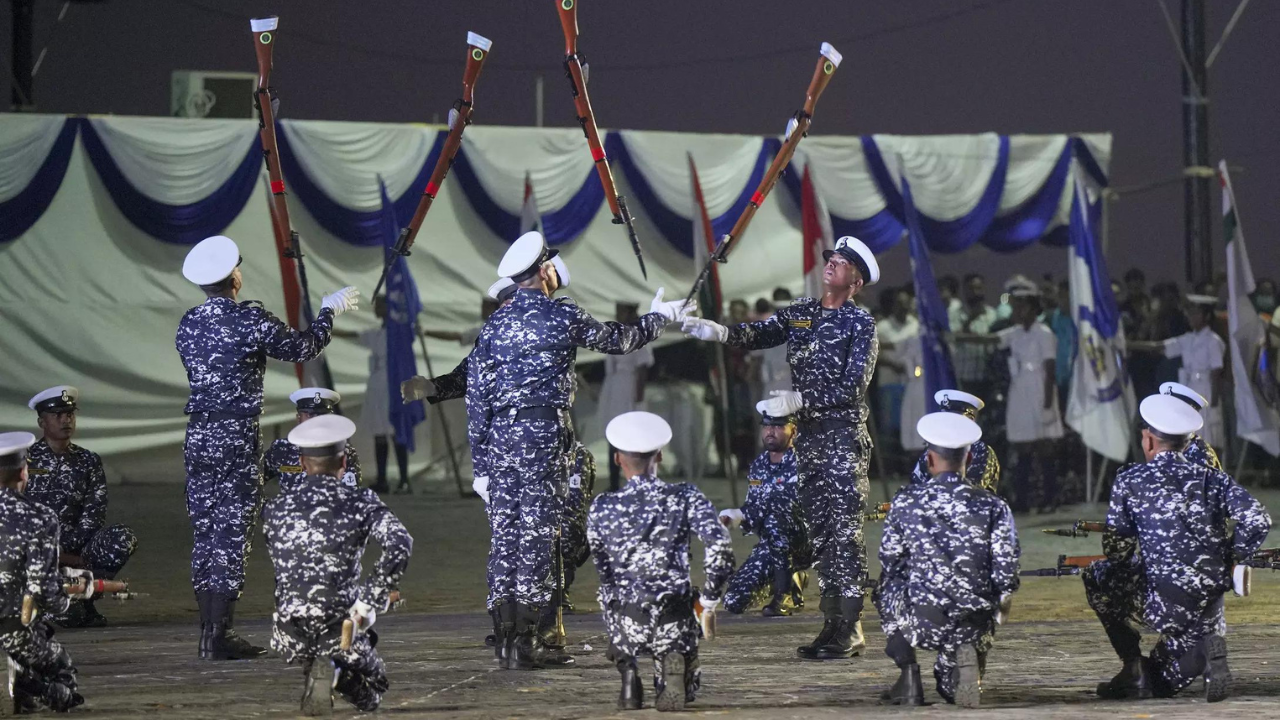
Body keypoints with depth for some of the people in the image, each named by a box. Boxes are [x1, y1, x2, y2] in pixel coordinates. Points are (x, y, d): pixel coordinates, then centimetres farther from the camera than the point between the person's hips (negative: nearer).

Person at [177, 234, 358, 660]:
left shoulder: (188, 324, 7)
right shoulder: (250, 320, -10)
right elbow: (302, 348, -1)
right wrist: (329, 311, 17)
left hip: (198, 435, 6)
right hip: (237, 436, -6)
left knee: (205, 532, 11)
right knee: (232, 533, -4)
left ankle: (209, 632, 14)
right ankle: (220, 635, -6)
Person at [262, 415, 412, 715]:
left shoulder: (275, 507, 7)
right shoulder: (359, 502, -2)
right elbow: (400, 546, -18)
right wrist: (368, 603, -12)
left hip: (290, 636, 3)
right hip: (339, 631, -3)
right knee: (372, 691, 24)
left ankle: (314, 669, 4)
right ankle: (335, 670, -12)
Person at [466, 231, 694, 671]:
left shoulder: (495, 325, 11)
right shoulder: (562, 316, -2)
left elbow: (476, 395, 9)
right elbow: (617, 340, 12)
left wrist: (480, 460, 13)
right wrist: (659, 317, 30)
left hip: (500, 436, 5)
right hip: (542, 434, -5)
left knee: (504, 535, 8)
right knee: (537, 534, -5)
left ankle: (504, 638, 10)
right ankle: (525, 644, -7)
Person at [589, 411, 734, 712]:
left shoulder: (601, 509, -1)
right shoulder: (686, 498, -4)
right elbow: (720, 545, -14)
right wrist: (710, 596, 0)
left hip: (627, 623, 1)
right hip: (675, 617, -1)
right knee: (683, 692, 27)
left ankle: (628, 669, 12)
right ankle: (673, 662, -11)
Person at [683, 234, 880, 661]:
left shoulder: (860, 324, -3)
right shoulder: (801, 313, 14)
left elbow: (853, 386, -12)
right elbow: (759, 335, 2)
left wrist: (799, 399, -19)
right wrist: (720, 332, -18)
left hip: (844, 436, -7)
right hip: (807, 435, 7)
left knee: (845, 531, -9)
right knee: (819, 532, 7)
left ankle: (850, 629, -10)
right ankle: (832, 623, 11)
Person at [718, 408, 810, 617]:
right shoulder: (758, 465, 7)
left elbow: (789, 506, -29)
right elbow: (752, 509, 10)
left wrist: (740, 515, -32)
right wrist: (734, 518, -14)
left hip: (803, 543, -7)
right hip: (773, 546, 7)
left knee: (774, 520, -38)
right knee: (734, 601, -3)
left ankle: (786, 595, -21)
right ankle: (794, 579, 22)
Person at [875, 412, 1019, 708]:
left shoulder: (906, 500, -1)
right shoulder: (992, 506, -2)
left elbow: (890, 561, 7)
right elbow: (1006, 572, -3)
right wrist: (1000, 602, 18)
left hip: (921, 622, -2)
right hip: (976, 625, 2)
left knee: (887, 590, 33)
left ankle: (908, 675, 20)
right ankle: (965, 660, 2)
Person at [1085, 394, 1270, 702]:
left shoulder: (1129, 480, 2)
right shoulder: (1213, 479, 8)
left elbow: (1118, 531, 18)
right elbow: (1258, 521, -6)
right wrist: (1231, 561, 8)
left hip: (1163, 601, -4)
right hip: (1209, 606, 4)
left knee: (1097, 576, 24)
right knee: (1159, 683, 25)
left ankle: (1132, 669, 13)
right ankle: (1206, 649, -9)